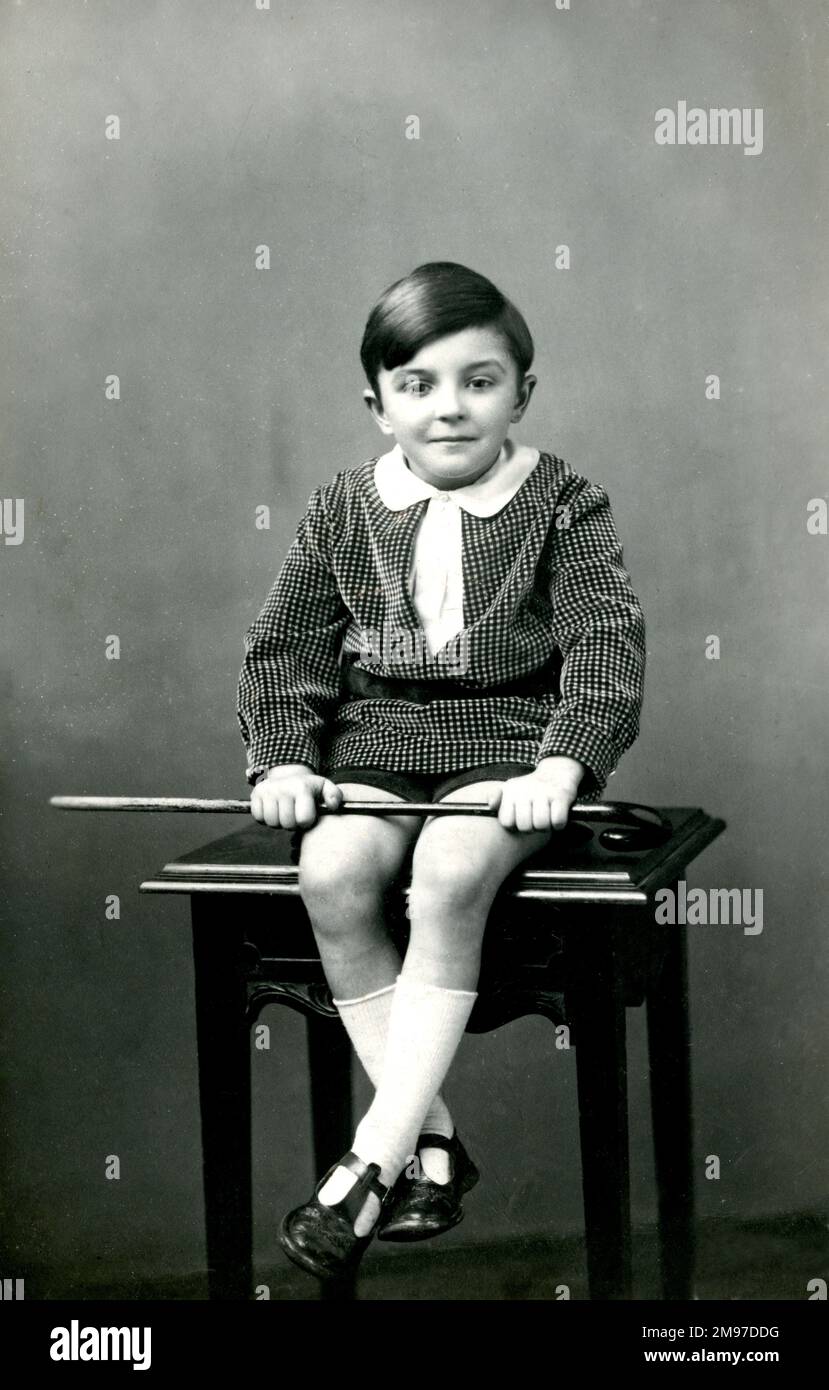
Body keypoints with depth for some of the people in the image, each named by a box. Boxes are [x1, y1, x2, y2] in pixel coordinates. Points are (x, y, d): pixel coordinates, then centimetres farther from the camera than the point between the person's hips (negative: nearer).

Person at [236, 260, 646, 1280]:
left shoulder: (562, 504, -1)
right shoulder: (343, 508, 7)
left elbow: (607, 640, -10)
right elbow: (285, 645, 8)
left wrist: (561, 765, -25)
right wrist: (284, 760, -9)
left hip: (510, 736, -3)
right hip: (377, 739, 3)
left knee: (450, 873, -32)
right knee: (331, 873, -27)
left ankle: (373, 1160, -23)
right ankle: (431, 1139, -13)